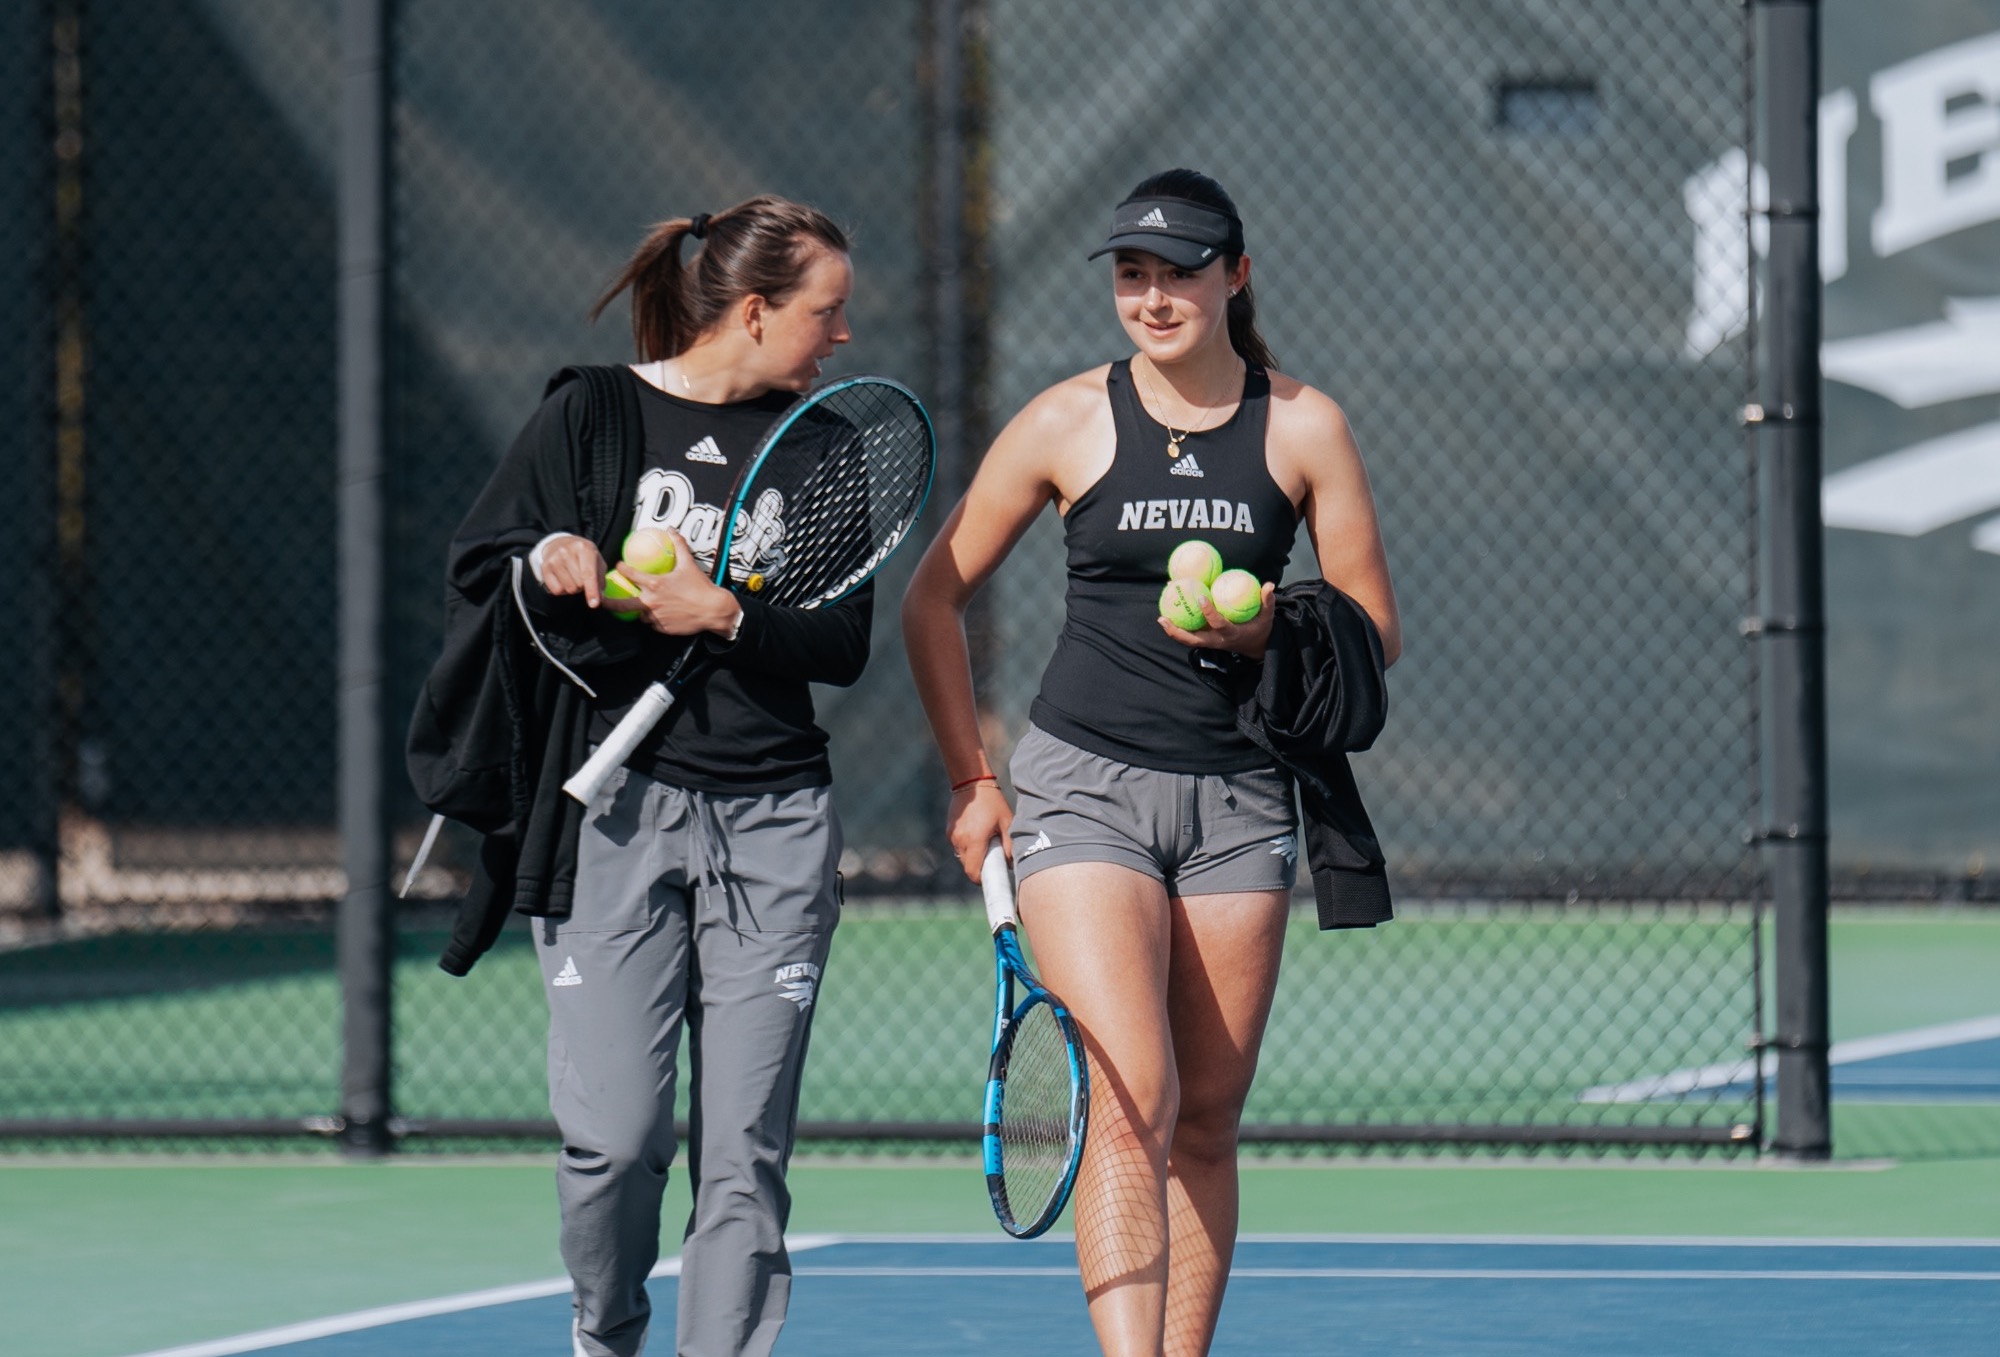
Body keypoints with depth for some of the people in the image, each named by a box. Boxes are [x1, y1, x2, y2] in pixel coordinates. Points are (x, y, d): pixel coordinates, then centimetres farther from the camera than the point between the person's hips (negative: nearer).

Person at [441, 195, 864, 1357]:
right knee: (618, 1133, -8)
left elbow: (845, 645, 4)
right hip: (616, 811, -3)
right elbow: (476, 563, 6)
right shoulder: (594, 413, 2)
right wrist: (551, 556, -14)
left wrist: (726, 618, -11)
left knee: (744, 1151, -2)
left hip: (774, 822, 3)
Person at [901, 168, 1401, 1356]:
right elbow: (934, 600, 8)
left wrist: (1268, 629, -14)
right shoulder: (1067, 423, -1)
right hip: (1085, 788, -2)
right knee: (1133, 1102, -16)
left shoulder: (1304, 427, 2)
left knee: (1206, 1122, 6)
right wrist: (972, 779, 4)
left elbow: (1374, 628, 6)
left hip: (1240, 799, 2)